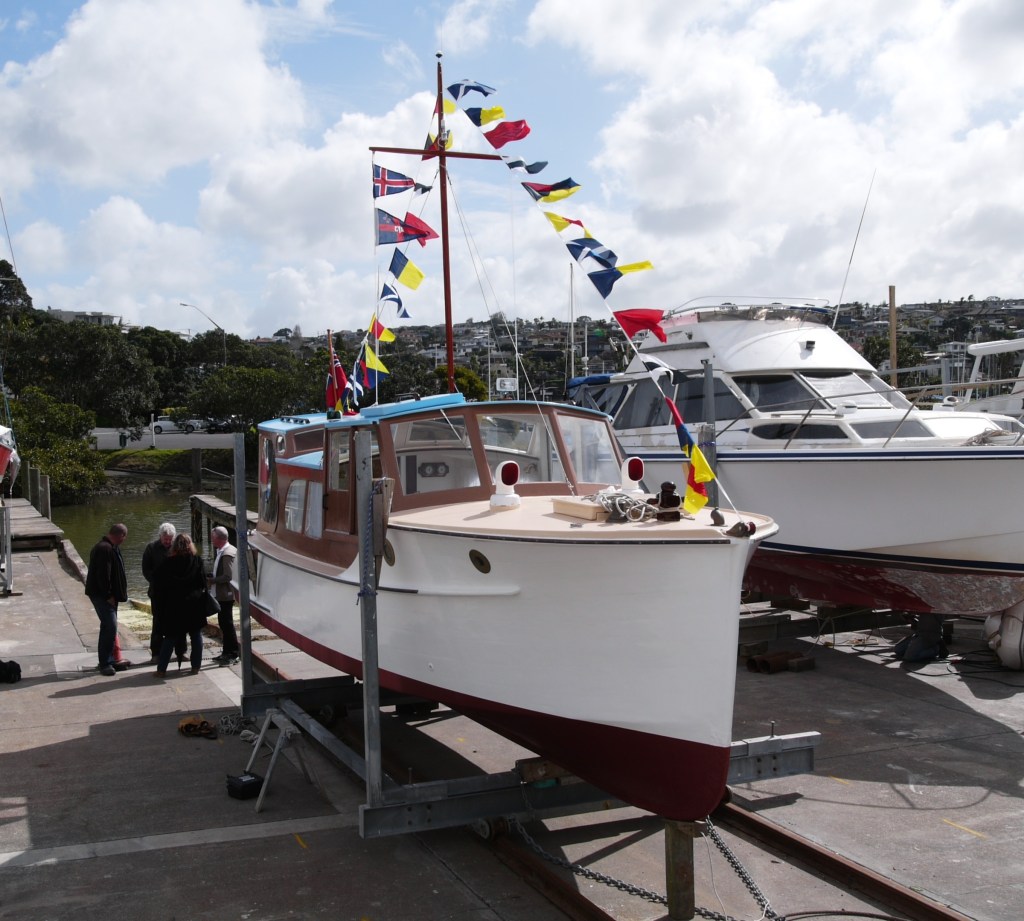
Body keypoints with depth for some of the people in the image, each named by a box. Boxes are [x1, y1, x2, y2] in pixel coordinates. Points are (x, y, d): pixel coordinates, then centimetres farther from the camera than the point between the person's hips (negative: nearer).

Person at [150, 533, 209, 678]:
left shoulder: (169, 562, -5)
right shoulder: (197, 560, -3)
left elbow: (159, 582, -2)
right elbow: (203, 581, -2)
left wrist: (163, 599, 9)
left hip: (174, 605, 0)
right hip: (194, 604, 0)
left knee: (170, 636, 6)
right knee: (196, 635, 10)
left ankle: (161, 669, 4)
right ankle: (195, 667, 10)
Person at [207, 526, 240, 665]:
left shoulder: (227, 554, -20)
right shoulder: (221, 552, 11)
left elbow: (228, 576, -24)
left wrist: (212, 580, -14)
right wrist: (211, 577, 6)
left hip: (225, 595, -10)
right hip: (221, 594, 10)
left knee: (227, 624, -5)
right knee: (224, 624, 16)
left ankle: (233, 655, 2)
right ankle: (227, 653, 25)